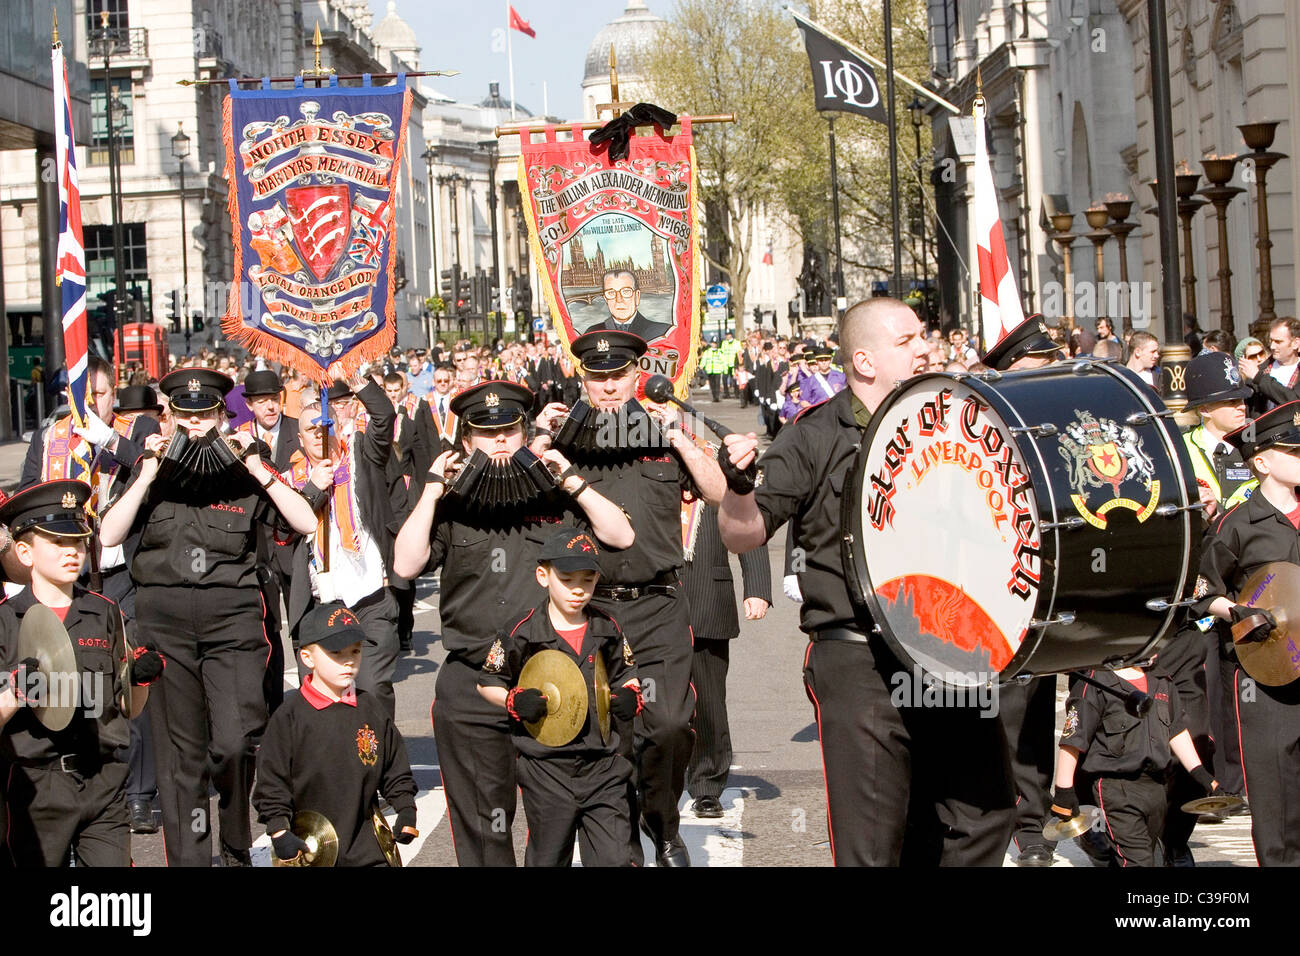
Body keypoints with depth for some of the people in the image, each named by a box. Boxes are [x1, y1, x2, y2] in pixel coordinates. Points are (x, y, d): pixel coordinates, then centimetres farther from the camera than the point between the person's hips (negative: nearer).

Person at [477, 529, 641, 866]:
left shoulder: (608, 630, 5)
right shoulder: (523, 633, -7)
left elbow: (626, 676, 20)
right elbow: (488, 683, 3)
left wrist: (630, 696, -1)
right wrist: (514, 701, -14)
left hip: (603, 764, 2)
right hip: (546, 767, -2)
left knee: (614, 858, -2)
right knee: (548, 856, 10)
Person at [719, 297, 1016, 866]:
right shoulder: (816, 439, -3)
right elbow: (743, 534, -6)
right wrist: (738, 484, -26)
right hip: (860, 663, -5)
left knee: (987, 813, 8)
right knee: (873, 844, -4)